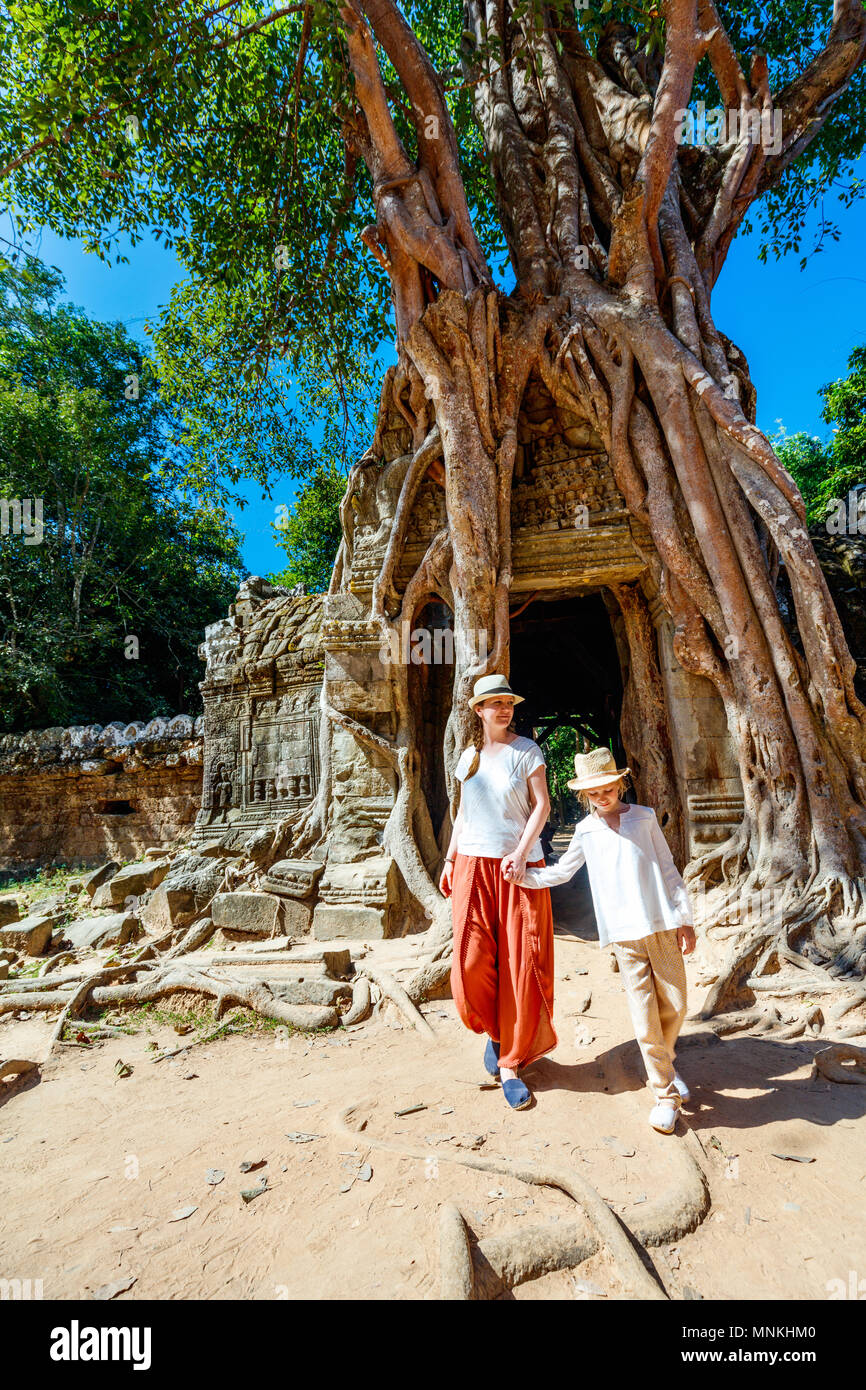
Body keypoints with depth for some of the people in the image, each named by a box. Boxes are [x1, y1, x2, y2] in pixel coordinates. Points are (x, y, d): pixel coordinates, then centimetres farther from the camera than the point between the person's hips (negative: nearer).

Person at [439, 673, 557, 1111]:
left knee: (520, 965, 0)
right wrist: (449, 860, 11)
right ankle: (493, 1030, 25)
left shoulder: (526, 750, 1)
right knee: (470, 963, -6)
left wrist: (521, 852, -16)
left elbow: (542, 805, -4)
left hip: (519, 865, -2)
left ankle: (510, 1063, 19)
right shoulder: (468, 756, 11)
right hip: (472, 865, 3)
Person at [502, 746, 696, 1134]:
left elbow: (668, 870, 8)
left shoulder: (644, 817, 5)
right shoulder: (585, 831, 6)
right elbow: (560, 872, 17)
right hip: (624, 935, 0)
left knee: (674, 1005, 8)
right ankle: (666, 1093, 19)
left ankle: (663, 1063, 37)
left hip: (662, 926, 1)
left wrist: (684, 919, 6)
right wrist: (522, 875, 4)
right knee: (643, 1014, -2)